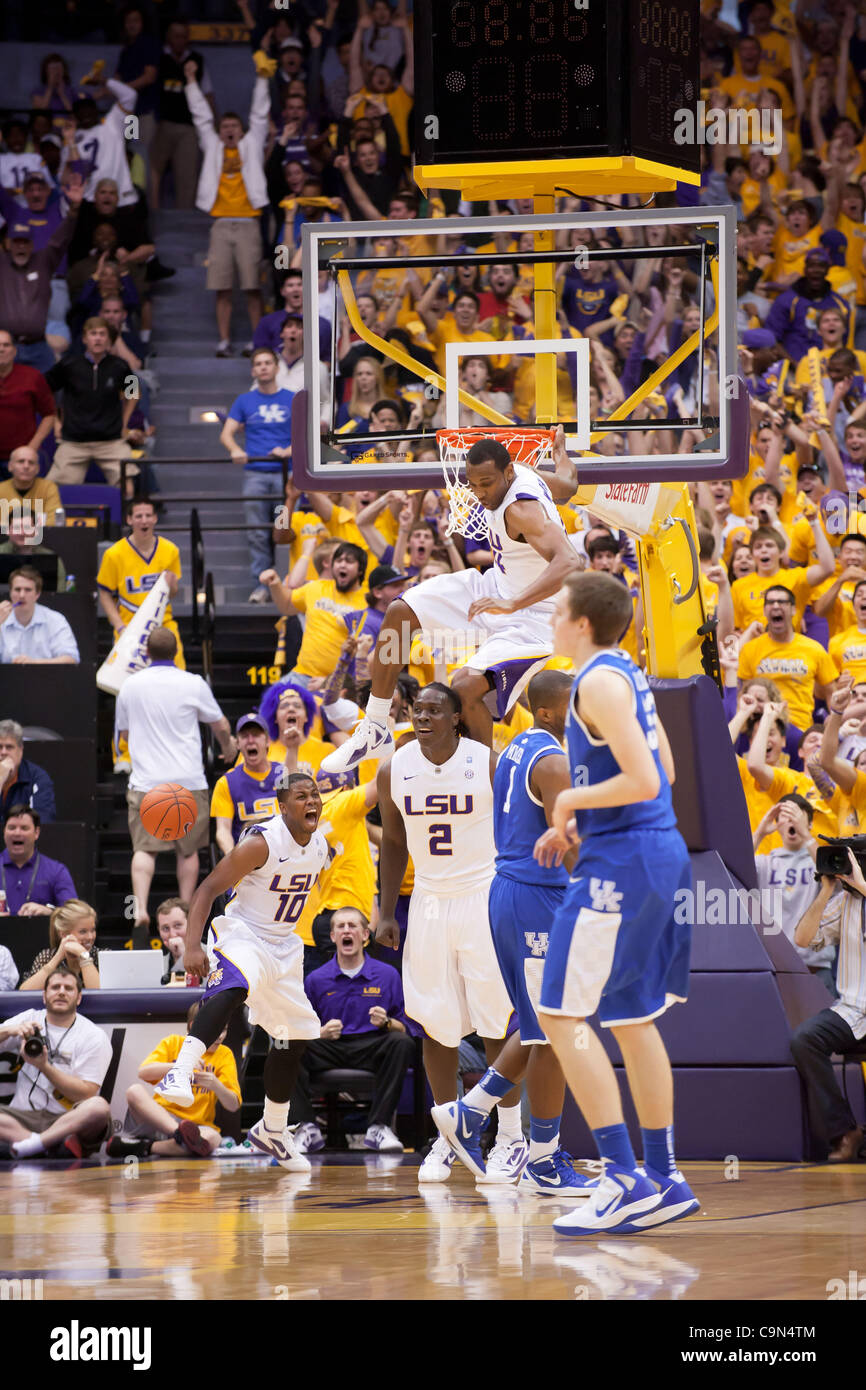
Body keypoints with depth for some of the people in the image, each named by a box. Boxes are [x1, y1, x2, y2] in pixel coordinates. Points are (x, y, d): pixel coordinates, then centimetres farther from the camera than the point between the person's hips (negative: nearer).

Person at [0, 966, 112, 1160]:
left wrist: (44, 1066, -14)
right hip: (23, 1116, 2)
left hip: (68, 1120, -2)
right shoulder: (29, 1019, 16)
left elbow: (85, 1094, -4)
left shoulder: (94, 1037, 5)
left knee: (99, 1107, -35)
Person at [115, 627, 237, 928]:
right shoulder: (192, 684, -4)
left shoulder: (130, 685, 3)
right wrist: (228, 747, 30)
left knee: (144, 848, -1)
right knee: (188, 850, 11)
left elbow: (124, 732, 17)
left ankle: (140, 908, -18)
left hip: (145, 782, 1)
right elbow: (220, 725, 8)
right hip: (188, 780, -1)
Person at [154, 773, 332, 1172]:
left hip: (284, 945, 8)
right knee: (230, 988, -40)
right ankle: (180, 1073, -53)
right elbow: (208, 889, -20)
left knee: (293, 1039, 13)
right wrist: (192, 946, -30)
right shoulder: (262, 843, -20)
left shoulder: (321, 845, 2)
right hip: (242, 934, -8)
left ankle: (273, 1131, 31)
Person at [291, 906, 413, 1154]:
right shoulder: (316, 979, 8)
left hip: (372, 1046, 0)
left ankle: (378, 1127, -29)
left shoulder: (387, 975, 7)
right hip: (331, 1050, 0)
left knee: (402, 1044, -33)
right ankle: (307, 1128, -28)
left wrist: (387, 1022, -16)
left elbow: (404, 1029, 7)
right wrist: (322, 1033, -13)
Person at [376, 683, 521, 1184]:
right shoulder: (395, 771, 0)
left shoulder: (489, 765, -9)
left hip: (485, 899, -3)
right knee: (436, 1024, 3)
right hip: (429, 901, 3)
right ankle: (446, 1138, 15)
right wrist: (387, 913, 7)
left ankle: (512, 1138, 5)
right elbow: (394, 844, 11)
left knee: (497, 1022, -3)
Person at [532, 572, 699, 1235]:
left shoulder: (600, 682, -15)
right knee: (632, 1018, 17)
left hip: (621, 858, -10)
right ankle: (663, 1180, 19)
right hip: (662, 852, 10)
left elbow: (644, 782, -23)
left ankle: (625, 1178, -13)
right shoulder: (630, 674, 15)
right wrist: (576, 825, 21)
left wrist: (571, 800, -8)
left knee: (563, 1014, -8)